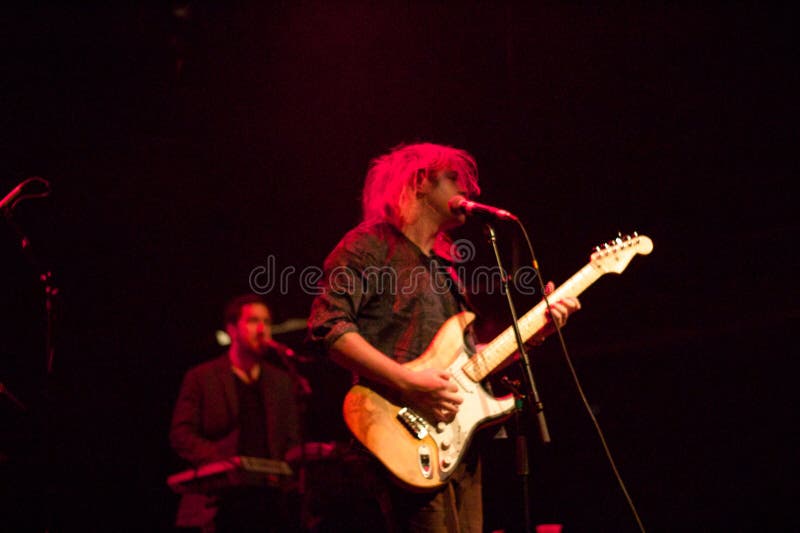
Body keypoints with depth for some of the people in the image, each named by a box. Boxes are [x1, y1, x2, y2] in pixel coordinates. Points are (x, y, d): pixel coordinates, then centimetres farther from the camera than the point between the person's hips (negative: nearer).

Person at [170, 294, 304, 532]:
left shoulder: (282, 380, 18)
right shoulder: (201, 377, 7)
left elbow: (293, 441, 18)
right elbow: (181, 435, -1)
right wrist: (222, 461, -16)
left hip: (270, 501, 3)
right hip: (221, 502, -3)